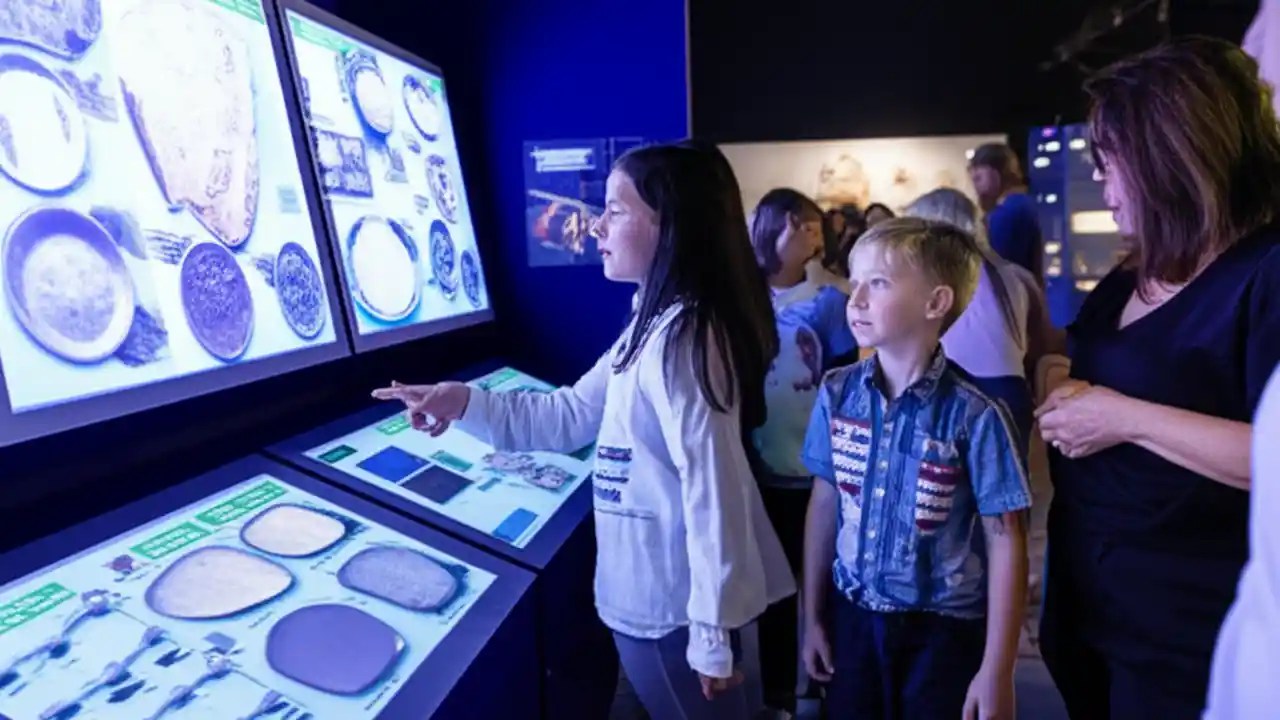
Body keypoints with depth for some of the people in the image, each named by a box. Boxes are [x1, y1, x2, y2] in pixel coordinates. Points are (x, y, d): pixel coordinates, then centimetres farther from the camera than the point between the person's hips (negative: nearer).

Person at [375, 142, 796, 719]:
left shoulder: (680, 340, -25)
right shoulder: (654, 327, 9)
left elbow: (712, 492, -26)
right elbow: (573, 415, 9)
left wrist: (712, 632, -21)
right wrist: (466, 403, -1)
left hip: (671, 603, -10)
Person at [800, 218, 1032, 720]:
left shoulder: (973, 414, -17)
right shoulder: (837, 394, -5)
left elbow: (1005, 541, -11)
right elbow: (824, 503, 3)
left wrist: (997, 670, -9)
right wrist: (813, 617, 8)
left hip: (945, 629, -3)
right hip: (853, 618, 4)